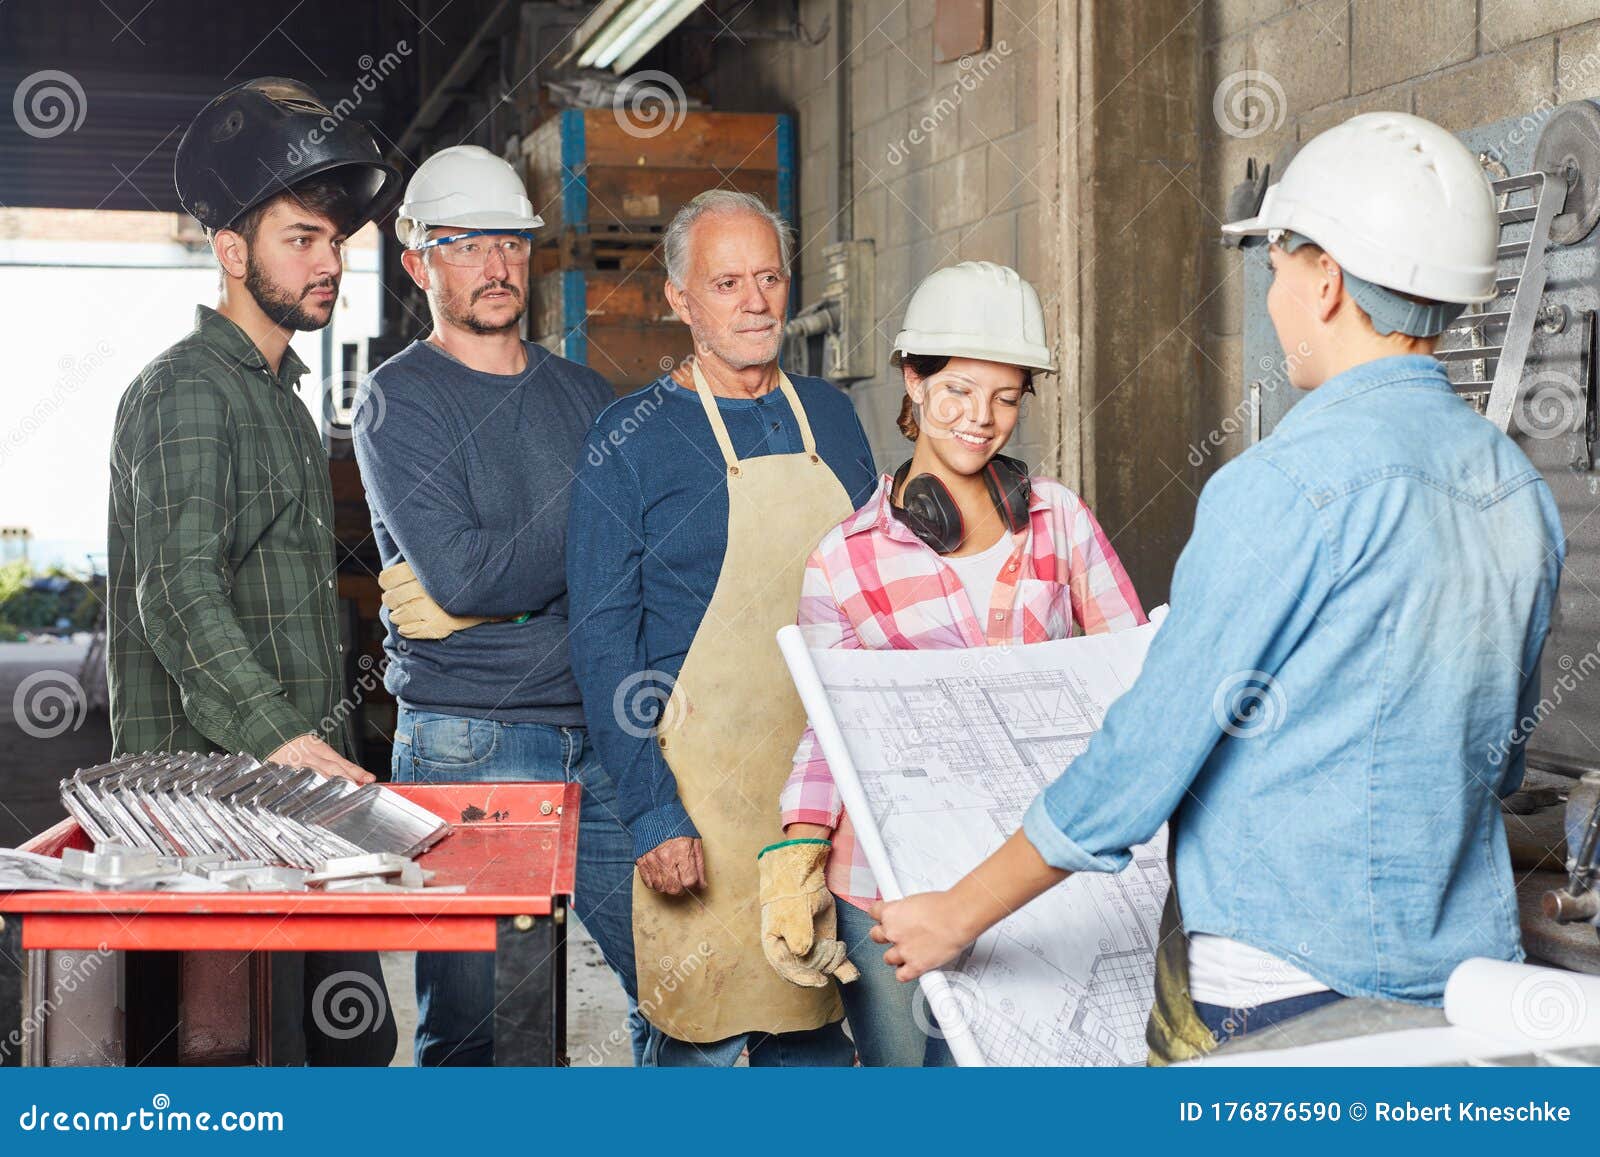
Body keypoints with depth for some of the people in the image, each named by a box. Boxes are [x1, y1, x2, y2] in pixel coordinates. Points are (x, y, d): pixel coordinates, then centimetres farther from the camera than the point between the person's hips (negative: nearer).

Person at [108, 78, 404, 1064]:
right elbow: (178, 594, -20)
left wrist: (331, 750, 18)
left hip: (300, 773, 9)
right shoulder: (188, 390, -8)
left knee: (358, 1033, 7)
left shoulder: (282, 399, 22)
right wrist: (281, 740, -29)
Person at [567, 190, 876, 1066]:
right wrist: (652, 813, -14)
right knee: (701, 1035, -2)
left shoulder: (831, 416, 10)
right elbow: (602, 642, -6)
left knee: (818, 1028, 9)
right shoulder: (630, 440, -4)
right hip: (709, 786, -4)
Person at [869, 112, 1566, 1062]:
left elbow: (1150, 749, -15)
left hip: (1280, 991, -7)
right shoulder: (1522, 489, 5)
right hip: (1471, 977, 7)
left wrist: (959, 914, -4)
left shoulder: (1286, 486, -17)